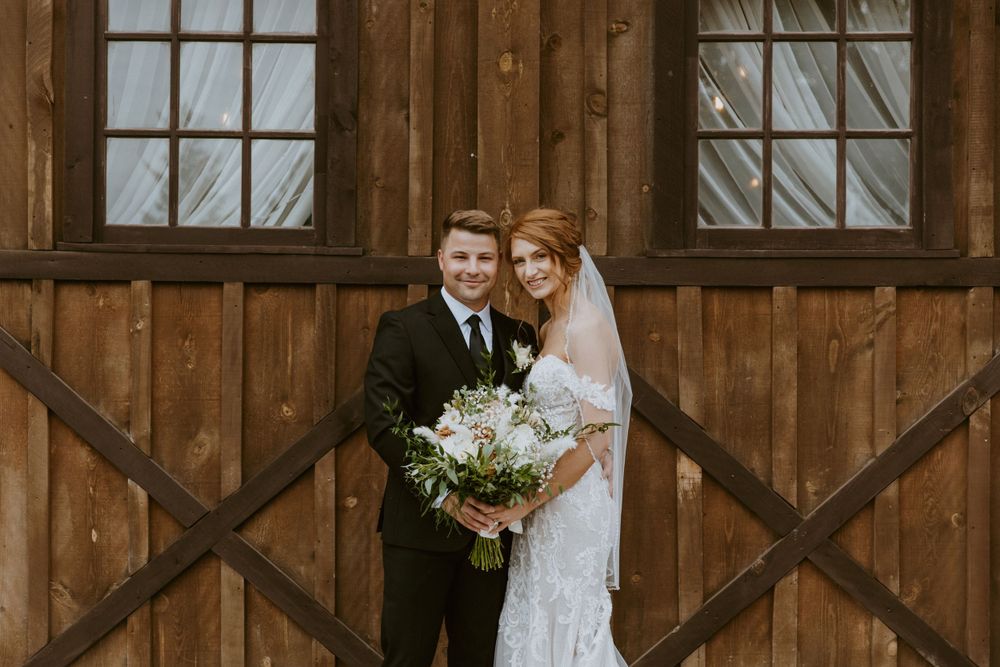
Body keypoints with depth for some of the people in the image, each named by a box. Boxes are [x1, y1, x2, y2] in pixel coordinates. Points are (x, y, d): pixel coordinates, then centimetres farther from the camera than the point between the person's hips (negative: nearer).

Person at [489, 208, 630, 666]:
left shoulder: (586, 326, -14)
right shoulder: (549, 329, 13)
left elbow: (597, 435, -20)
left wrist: (530, 500, -17)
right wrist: (525, 500, 8)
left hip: (571, 505, -9)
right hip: (544, 509, 9)